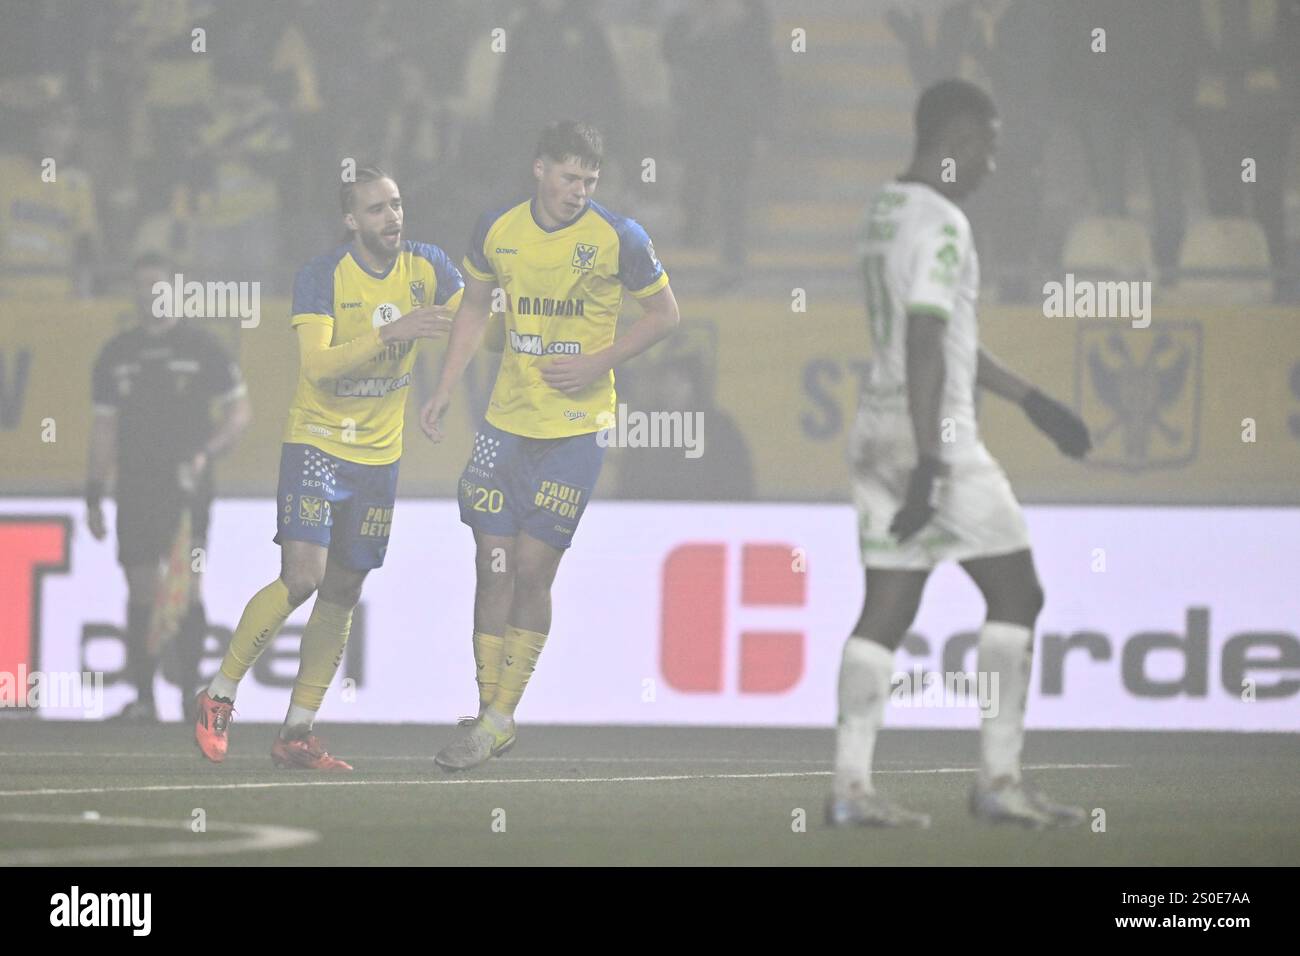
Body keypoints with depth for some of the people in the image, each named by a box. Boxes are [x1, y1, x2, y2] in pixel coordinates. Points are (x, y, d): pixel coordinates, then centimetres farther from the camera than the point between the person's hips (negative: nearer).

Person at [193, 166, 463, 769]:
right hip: (317, 442, -5)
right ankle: (218, 699, -2)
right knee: (302, 578, -18)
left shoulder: (427, 266, -1)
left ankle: (297, 732, 14)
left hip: (379, 452, 5)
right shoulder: (321, 277, -14)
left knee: (342, 593, 6)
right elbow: (316, 365, -24)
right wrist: (390, 334, -34)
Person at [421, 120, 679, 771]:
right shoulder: (497, 230, 2)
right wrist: (444, 390, 11)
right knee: (492, 565, 2)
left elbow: (663, 313, 2)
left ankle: (499, 718, 3)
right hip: (506, 421, 4)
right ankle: (490, 714, 12)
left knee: (532, 570, -6)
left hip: (576, 428, -4)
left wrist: (598, 363, -11)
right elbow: (475, 309, 18)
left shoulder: (618, 239, -8)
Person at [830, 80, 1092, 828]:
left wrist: (1031, 399, 30)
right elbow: (924, 346, -22)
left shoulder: (885, 212, 16)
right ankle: (999, 779, 3)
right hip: (935, 433, -9)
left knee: (888, 609, 7)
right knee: (1016, 593, 2)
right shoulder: (941, 224, -14)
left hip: (881, 429, 9)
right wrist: (930, 462, -24)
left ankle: (851, 786, 2)